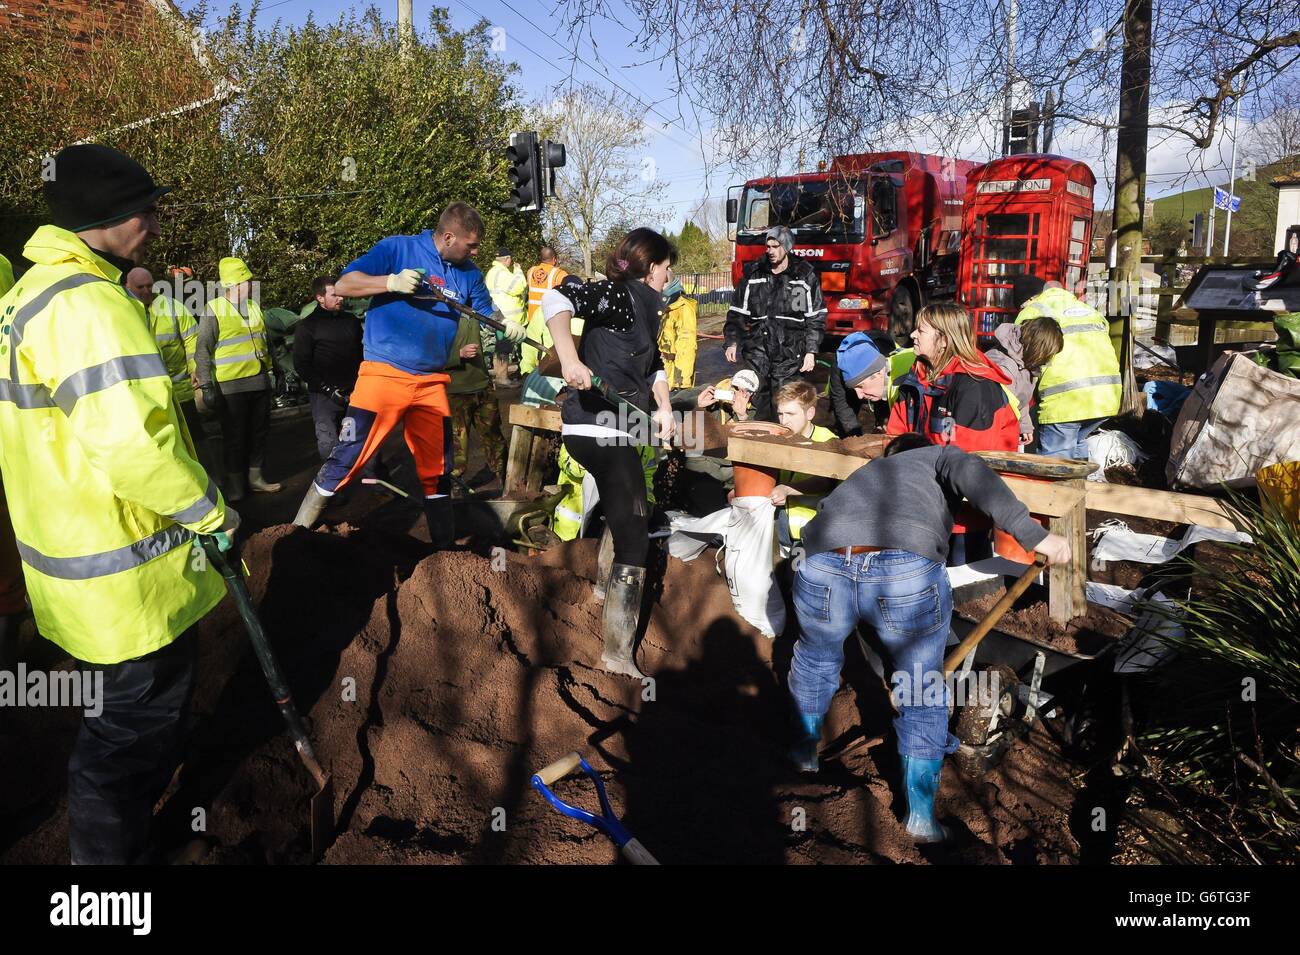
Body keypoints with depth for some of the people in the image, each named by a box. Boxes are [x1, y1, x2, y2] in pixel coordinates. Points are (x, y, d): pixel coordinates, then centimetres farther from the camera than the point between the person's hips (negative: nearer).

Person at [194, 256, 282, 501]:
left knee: (259, 432, 13)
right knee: (234, 436, 3)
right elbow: (202, 350, -10)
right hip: (231, 385, -6)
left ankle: (256, 476, 26)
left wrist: (273, 369, 21)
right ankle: (234, 485, 13)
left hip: (259, 381, 6)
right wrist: (206, 385, -14)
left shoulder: (254, 306, 11)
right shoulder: (214, 309, -8)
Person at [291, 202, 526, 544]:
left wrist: (506, 323, -2)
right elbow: (343, 285, -8)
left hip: (432, 383, 5)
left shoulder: (468, 273, 9)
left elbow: (486, 311, 21)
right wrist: (392, 282, -22)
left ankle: (445, 544, 26)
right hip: (384, 373, -5)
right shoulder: (398, 248, -5)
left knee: (437, 468, 12)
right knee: (346, 459, -7)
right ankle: (297, 533, 8)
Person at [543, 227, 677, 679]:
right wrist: (570, 359, -42)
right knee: (633, 535, -9)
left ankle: (611, 592, 52)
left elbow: (652, 363, 28)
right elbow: (555, 299, -28)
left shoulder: (648, 306, 17)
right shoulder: (616, 294, -12)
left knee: (630, 518, 29)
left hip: (617, 428, 10)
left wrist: (664, 407, 13)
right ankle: (618, 652, -3)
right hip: (597, 428, -10)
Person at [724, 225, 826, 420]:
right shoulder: (753, 274, 9)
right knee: (759, 406, 2)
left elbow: (816, 318, 3)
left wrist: (811, 352, -3)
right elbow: (737, 312, 13)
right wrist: (732, 342, 3)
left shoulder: (805, 276, 3)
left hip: (788, 355, -2)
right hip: (757, 352, 2)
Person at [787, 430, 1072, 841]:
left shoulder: (863, 473, 42)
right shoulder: (939, 455, 30)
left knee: (817, 655, 34)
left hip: (823, 567, 3)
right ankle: (922, 815, 27)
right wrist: (1034, 534, -4)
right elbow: (971, 472, 5)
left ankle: (805, 750, 53)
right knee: (923, 684, 22)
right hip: (908, 571, -3)